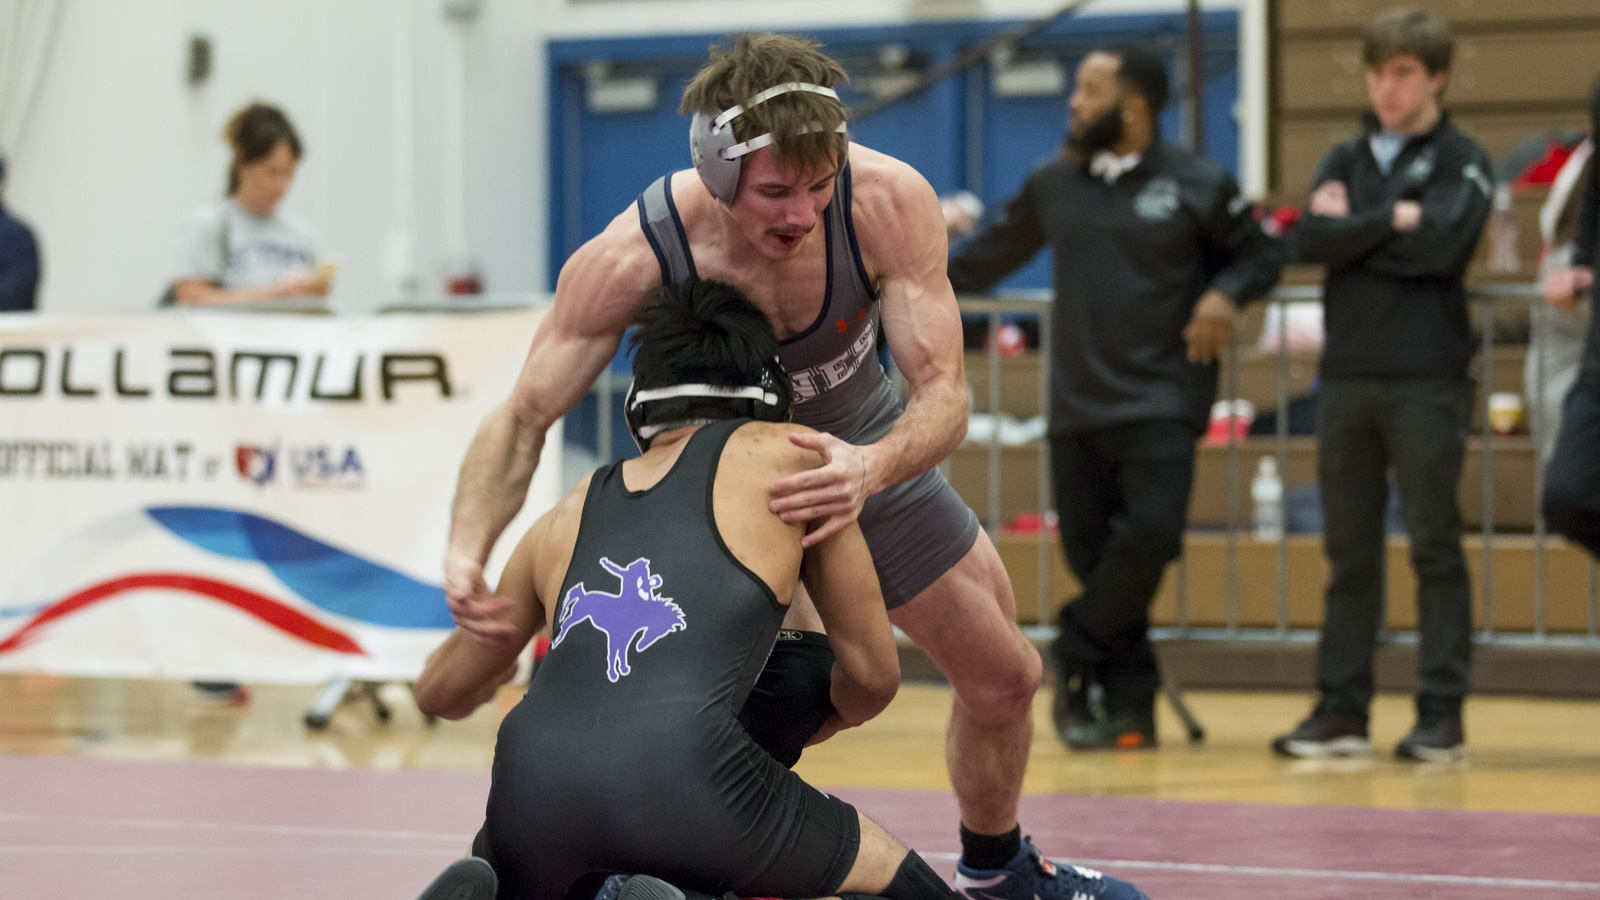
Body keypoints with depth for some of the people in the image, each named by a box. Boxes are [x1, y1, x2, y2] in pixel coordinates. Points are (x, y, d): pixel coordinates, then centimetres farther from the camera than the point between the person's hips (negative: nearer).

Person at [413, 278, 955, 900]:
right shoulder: (788, 457, 21)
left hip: (532, 785, 4)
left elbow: (441, 691, 41)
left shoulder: (563, 521, 30)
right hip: (686, 774, -4)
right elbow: (872, 674, 27)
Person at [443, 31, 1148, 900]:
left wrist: (871, 469, -54)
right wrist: (467, 551, -45)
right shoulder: (630, 260, -36)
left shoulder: (889, 202, -34)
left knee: (1004, 678, 14)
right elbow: (523, 419, -26)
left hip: (870, 448, 3)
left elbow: (943, 392, -32)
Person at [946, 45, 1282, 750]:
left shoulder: (1196, 187, -2)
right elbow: (996, 253, 23)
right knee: (1091, 552, 1)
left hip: (1161, 403, -4)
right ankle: (1128, 706, 11)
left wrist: (1225, 293, -12)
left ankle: (1077, 656, 1)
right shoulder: (1053, 185, 10)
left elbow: (1261, 256, 7)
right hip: (1077, 407, 4)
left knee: (1149, 533, -20)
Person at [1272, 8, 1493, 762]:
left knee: (1435, 546, -3)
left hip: (1427, 381, -4)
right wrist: (1392, 222, -9)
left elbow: (1440, 245, -15)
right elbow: (1309, 241, -2)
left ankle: (1442, 712, 0)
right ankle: (1342, 709, 10)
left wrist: (1353, 228, -5)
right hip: (1348, 379, 4)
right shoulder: (1345, 160, 14)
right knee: (1349, 552, 6)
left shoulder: (1461, 161, 2)